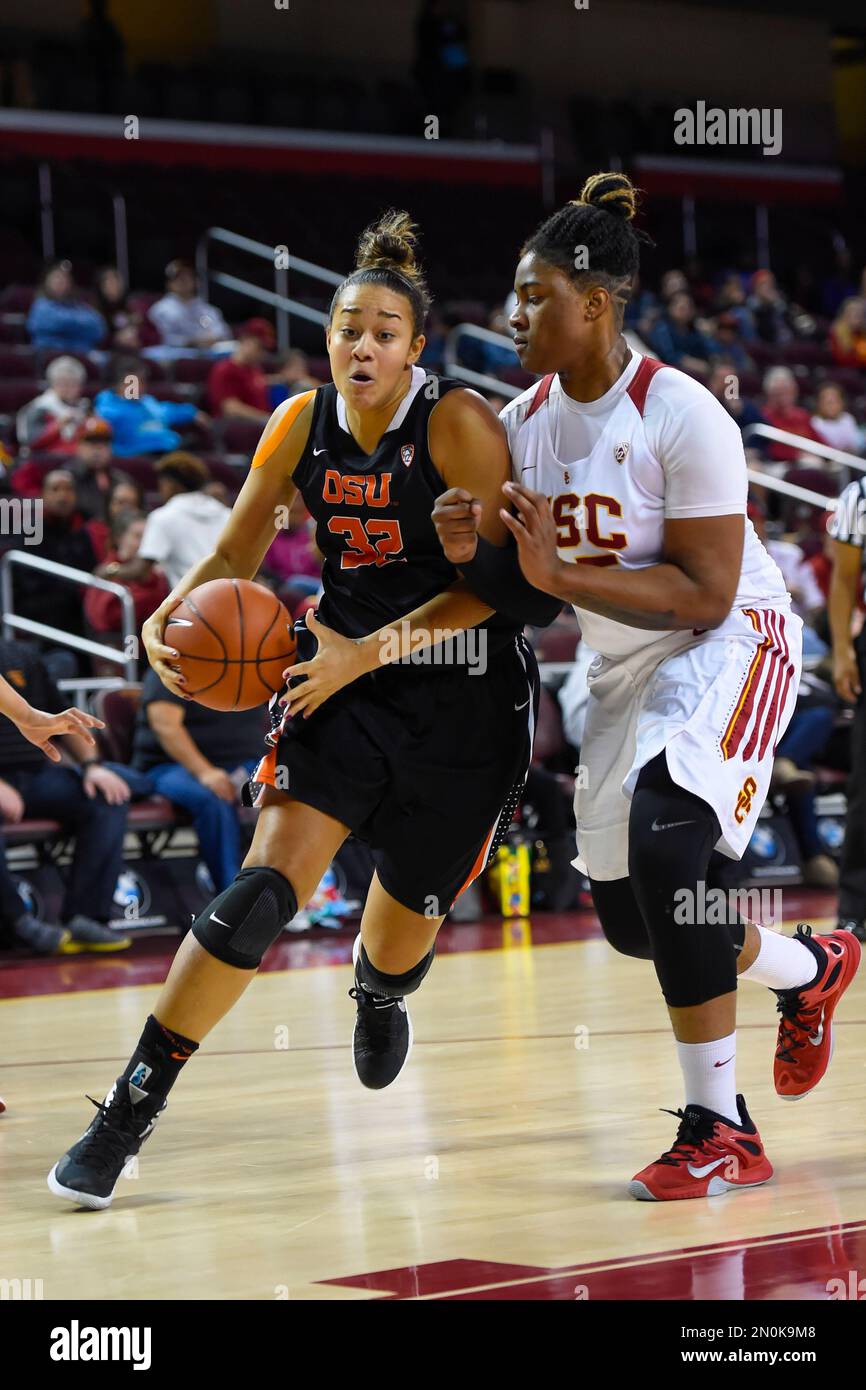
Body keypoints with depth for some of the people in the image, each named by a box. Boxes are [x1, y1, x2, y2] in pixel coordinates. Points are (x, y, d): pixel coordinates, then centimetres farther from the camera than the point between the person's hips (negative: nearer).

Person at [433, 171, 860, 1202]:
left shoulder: (681, 415, -23)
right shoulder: (524, 420, -2)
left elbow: (706, 593, -25)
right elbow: (525, 590, 5)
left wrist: (561, 573, -34)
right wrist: (470, 555, -17)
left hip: (728, 645, -8)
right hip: (622, 668, 8)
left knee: (664, 844, -30)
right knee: (630, 921, 10)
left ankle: (718, 1130, -20)